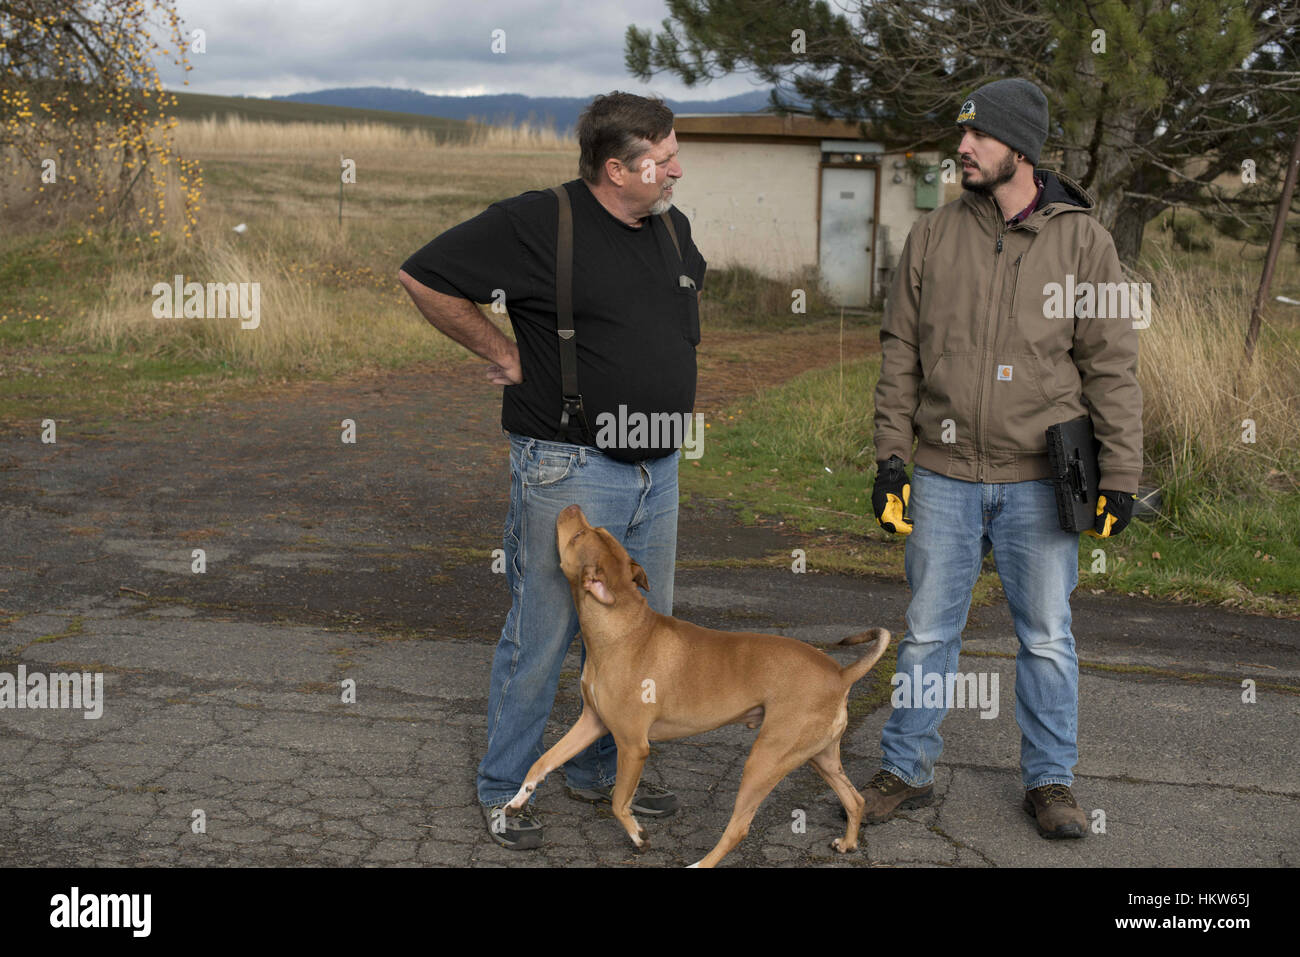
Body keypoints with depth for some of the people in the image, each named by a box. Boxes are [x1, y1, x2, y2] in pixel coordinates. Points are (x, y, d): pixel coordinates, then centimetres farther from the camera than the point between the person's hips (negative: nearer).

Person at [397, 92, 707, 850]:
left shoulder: (672, 229, 9)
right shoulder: (538, 222, -13)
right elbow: (424, 278, -9)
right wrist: (501, 352, -7)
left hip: (657, 472, 7)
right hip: (569, 470, -7)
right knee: (543, 636, 3)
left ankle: (601, 771, 34)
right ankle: (505, 789, 21)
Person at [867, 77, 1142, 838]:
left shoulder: (1082, 239, -2)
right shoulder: (933, 236, 4)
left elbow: (1111, 366, -1)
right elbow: (901, 353, 7)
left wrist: (1121, 474, -5)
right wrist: (891, 454, 2)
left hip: (1040, 481, -1)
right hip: (945, 475, 2)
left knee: (1048, 638, 9)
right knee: (929, 631, 9)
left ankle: (1051, 780, 26)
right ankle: (907, 769, 24)